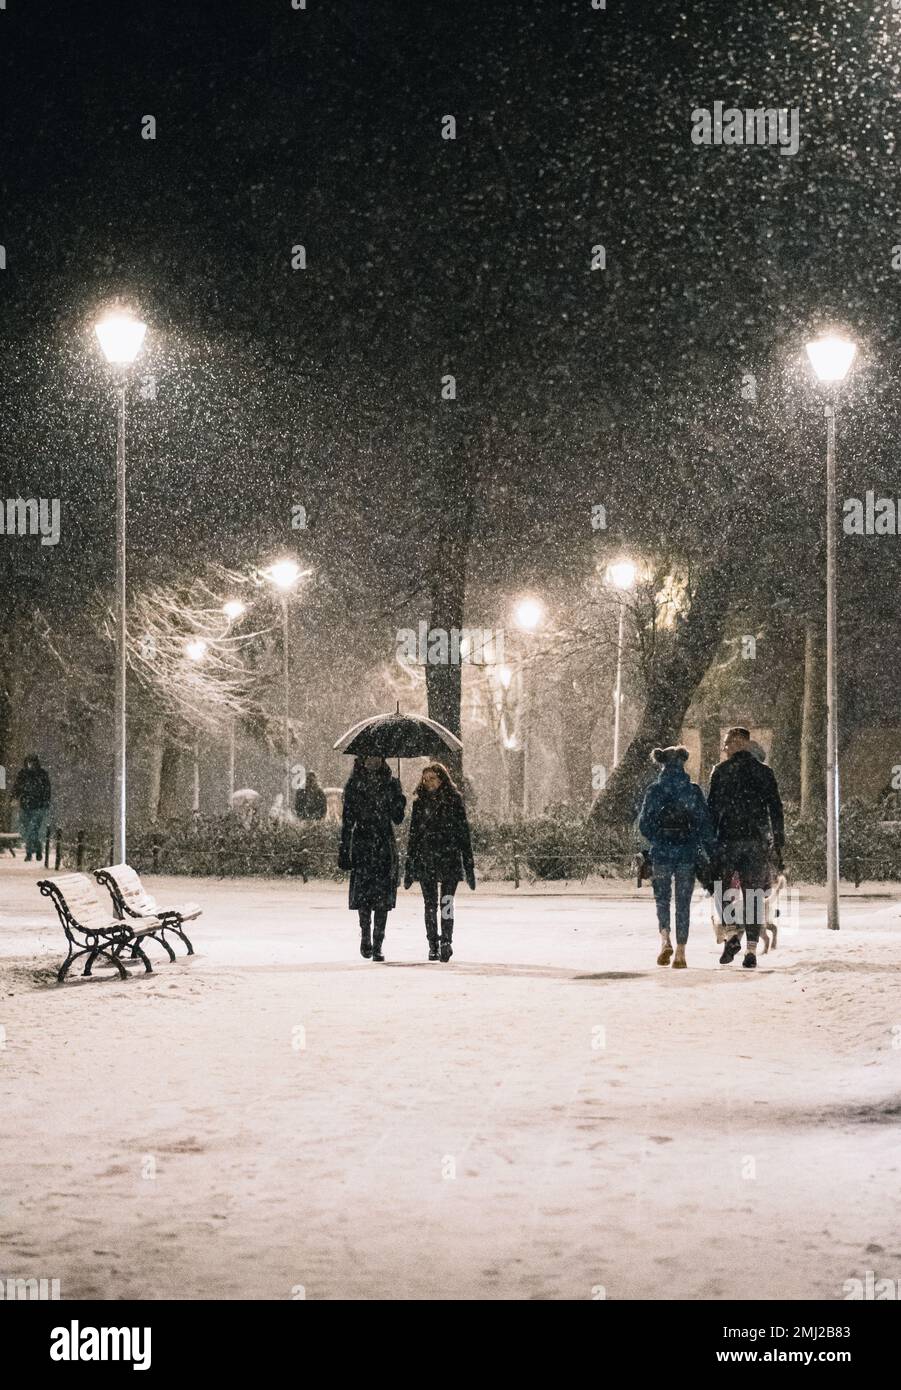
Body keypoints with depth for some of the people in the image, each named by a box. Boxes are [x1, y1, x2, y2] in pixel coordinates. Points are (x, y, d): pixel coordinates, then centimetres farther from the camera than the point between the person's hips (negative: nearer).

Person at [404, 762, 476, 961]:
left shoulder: (454, 800, 3)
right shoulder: (420, 803, 10)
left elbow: (464, 833, 4)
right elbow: (413, 835, 14)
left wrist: (469, 866, 0)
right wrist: (409, 867, 10)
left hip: (449, 858, -3)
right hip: (425, 860, 3)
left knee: (447, 902, -14)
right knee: (430, 905, 3)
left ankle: (446, 942, -14)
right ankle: (433, 946, 11)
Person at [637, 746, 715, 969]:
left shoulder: (654, 790, -2)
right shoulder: (693, 791, -2)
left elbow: (644, 825, -1)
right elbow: (704, 824, -4)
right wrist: (710, 852, 3)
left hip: (661, 852, 0)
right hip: (687, 854, 0)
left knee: (662, 898, 13)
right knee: (683, 902, 8)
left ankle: (665, 939, -12)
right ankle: (680, 952, 5)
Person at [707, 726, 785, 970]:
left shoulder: (721, 772, 1)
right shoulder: (764, 772, 6)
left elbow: (712, 809, 0)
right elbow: (776, 809, 5)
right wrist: (778, 843, 7)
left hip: (727, 840, -2)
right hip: (756, 841, 2)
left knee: (723, 891, 10)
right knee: (753, 895, 4)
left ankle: (733, 935, -4)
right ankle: (751, 952, 3)